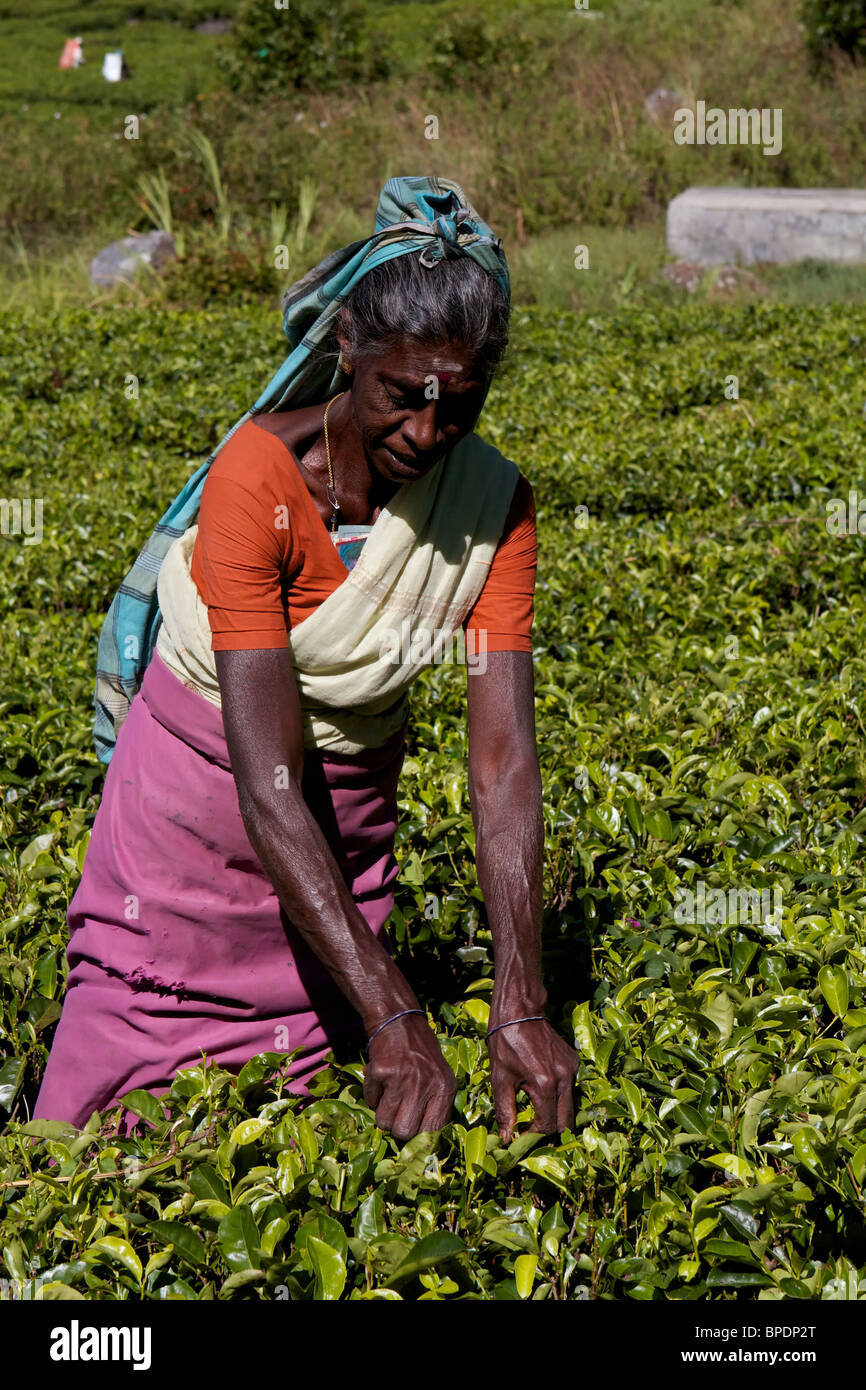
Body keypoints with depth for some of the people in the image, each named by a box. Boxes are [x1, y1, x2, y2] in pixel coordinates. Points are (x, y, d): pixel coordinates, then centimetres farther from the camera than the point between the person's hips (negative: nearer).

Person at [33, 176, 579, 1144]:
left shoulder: (493, 502, -16)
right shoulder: (258, 478, -29)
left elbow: (502, 758, -22)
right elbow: (266, 784, -33)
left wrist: (521, 1004, -34)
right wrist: (390, 1013, -40)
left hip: (350, 805, 4)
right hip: (202, 790, -3)